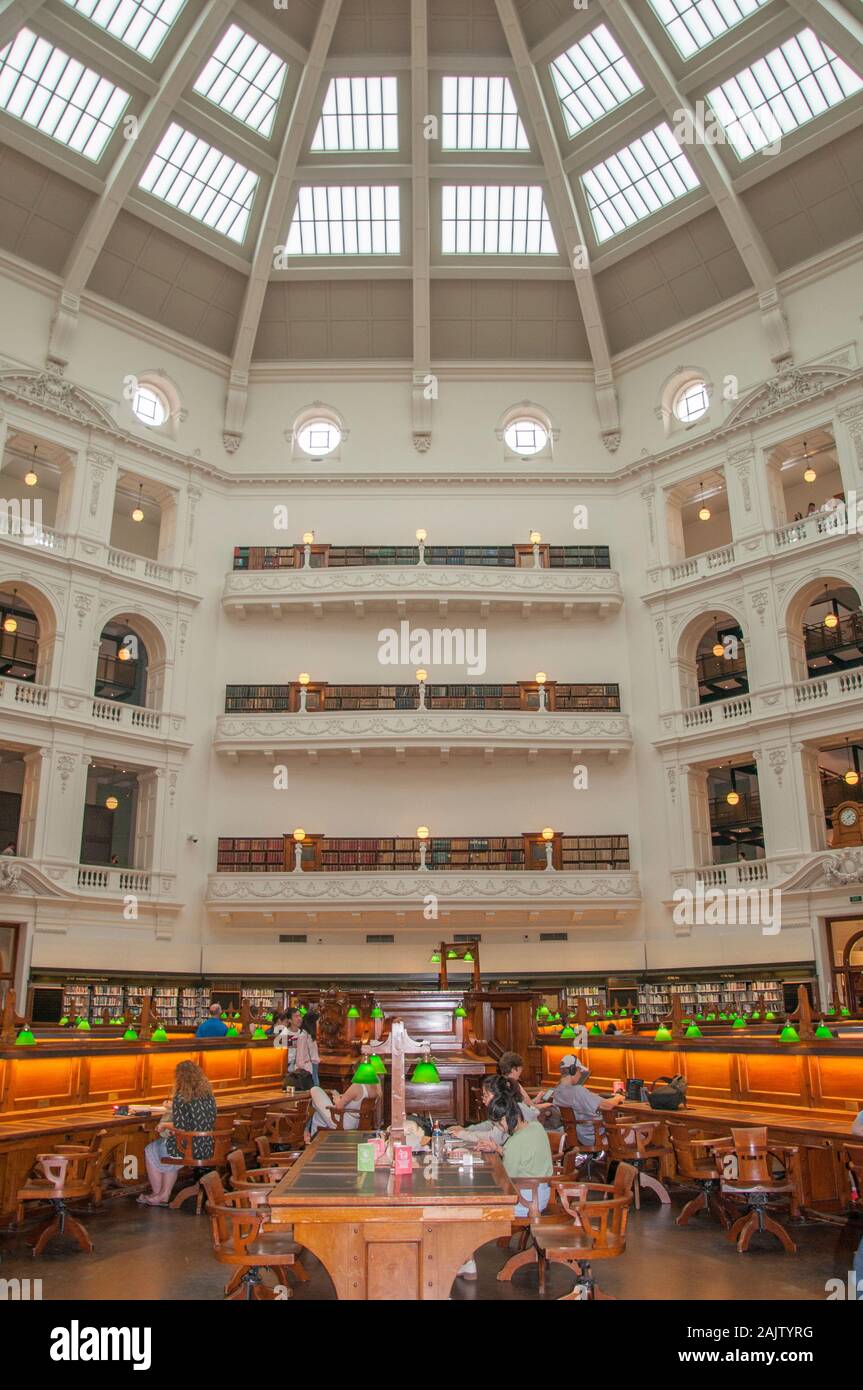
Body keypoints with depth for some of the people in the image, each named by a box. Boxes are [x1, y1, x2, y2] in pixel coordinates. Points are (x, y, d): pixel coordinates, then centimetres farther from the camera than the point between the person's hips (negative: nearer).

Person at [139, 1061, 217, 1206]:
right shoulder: (209, 1094, 3)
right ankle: (164, 1196, 33)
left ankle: (156, 1194, 36)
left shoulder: (180, 1097, -16)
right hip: (207, 1149, 6)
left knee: (150, 1151, 21)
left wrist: (163, 1126, 3)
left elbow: (179, 1127, -17)